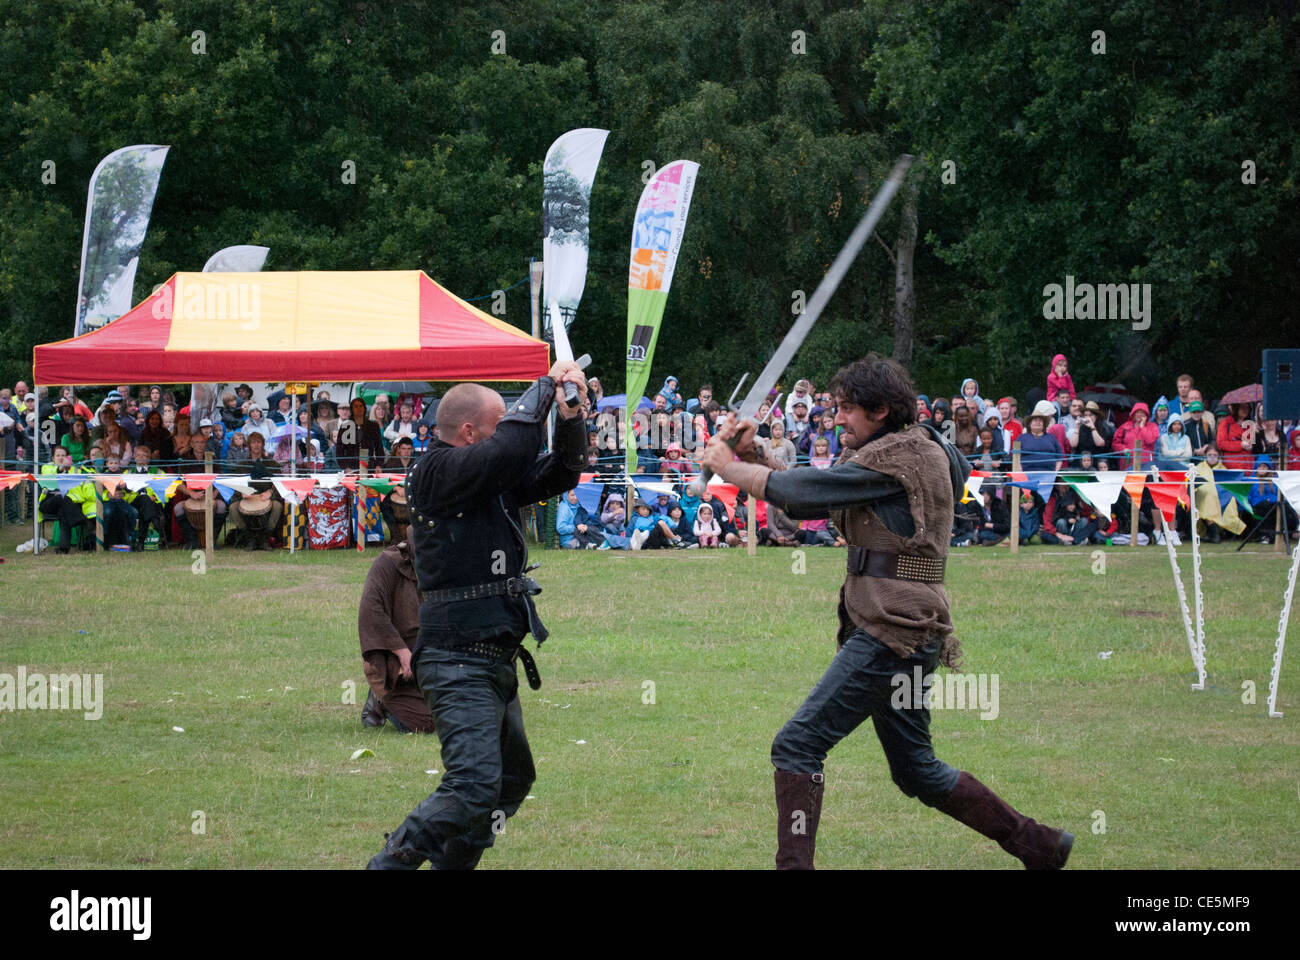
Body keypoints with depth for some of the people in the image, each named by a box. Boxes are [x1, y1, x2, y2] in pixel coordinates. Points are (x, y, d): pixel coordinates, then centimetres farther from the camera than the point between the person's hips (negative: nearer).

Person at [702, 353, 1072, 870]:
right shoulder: (902, 453, 19)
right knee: (917, 771, 18)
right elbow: (805, 502, 19)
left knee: (797, 744, -13)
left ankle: (793, 862, -17)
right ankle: (1039, 846, 25)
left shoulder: (902, 456, -12)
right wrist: (751, 455, 6)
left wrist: (726, 466, 1)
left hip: (894, 633, -11)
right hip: (898, 635, 11)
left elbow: (801, 490, -12)